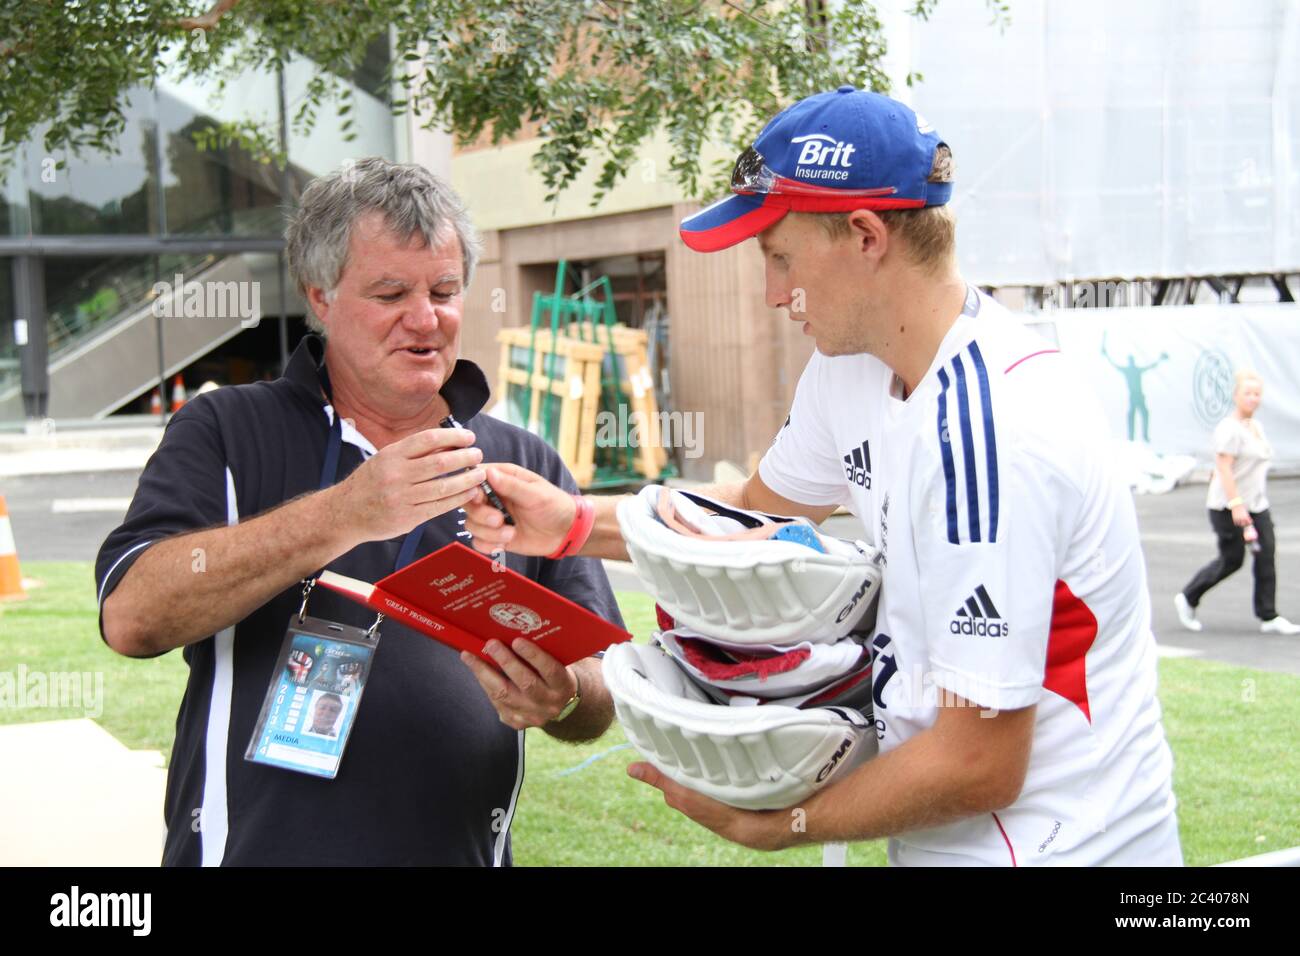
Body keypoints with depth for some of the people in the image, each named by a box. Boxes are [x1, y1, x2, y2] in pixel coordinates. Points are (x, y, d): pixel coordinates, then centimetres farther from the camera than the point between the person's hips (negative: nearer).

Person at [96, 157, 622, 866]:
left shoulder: (528, 468, 6)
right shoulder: (225, 434, 0)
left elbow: (600, 699, 6)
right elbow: (132, 617, -15)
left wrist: (559, 699, -17)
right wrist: (345, 514, -22)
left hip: (458, 846, 2)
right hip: (254, 843, -2)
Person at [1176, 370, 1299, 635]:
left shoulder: (1256, 427, 14)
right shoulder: (1229, 429, -14)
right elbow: (1224, 468, -20)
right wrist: (1236, 505, -25)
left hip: (1257, 504, 8)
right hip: (1227, 506, -8)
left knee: (1266, 554, -2)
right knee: (1231, 560, -2)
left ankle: (1268, 617, 0)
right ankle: (1187, 599, 17)